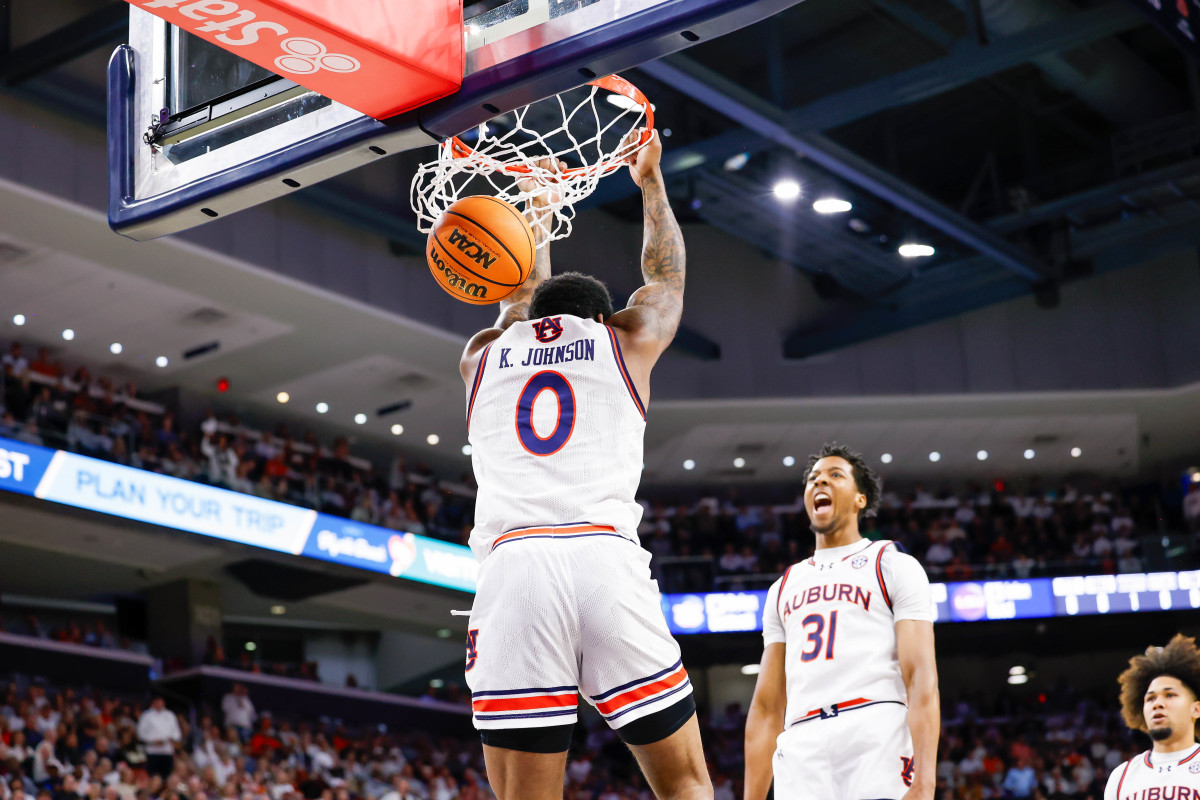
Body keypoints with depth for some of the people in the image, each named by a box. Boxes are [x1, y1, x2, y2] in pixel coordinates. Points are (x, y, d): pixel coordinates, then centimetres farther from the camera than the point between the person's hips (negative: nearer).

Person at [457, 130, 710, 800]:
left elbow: (521, 304, 48)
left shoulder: (485, 355, 25)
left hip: (511, 565, 1)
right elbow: (668, 272, 42)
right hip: (607, 558, -1)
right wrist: (651, 180, 56)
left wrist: (538, 218, 64)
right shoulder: (626, 341, 21)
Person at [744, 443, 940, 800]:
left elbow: (921, 678, -1)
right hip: (801, 749, 4)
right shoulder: (783, 589, 27)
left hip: (878, 734, -4)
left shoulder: (894, 566, 12)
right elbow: (766, 707, 23)